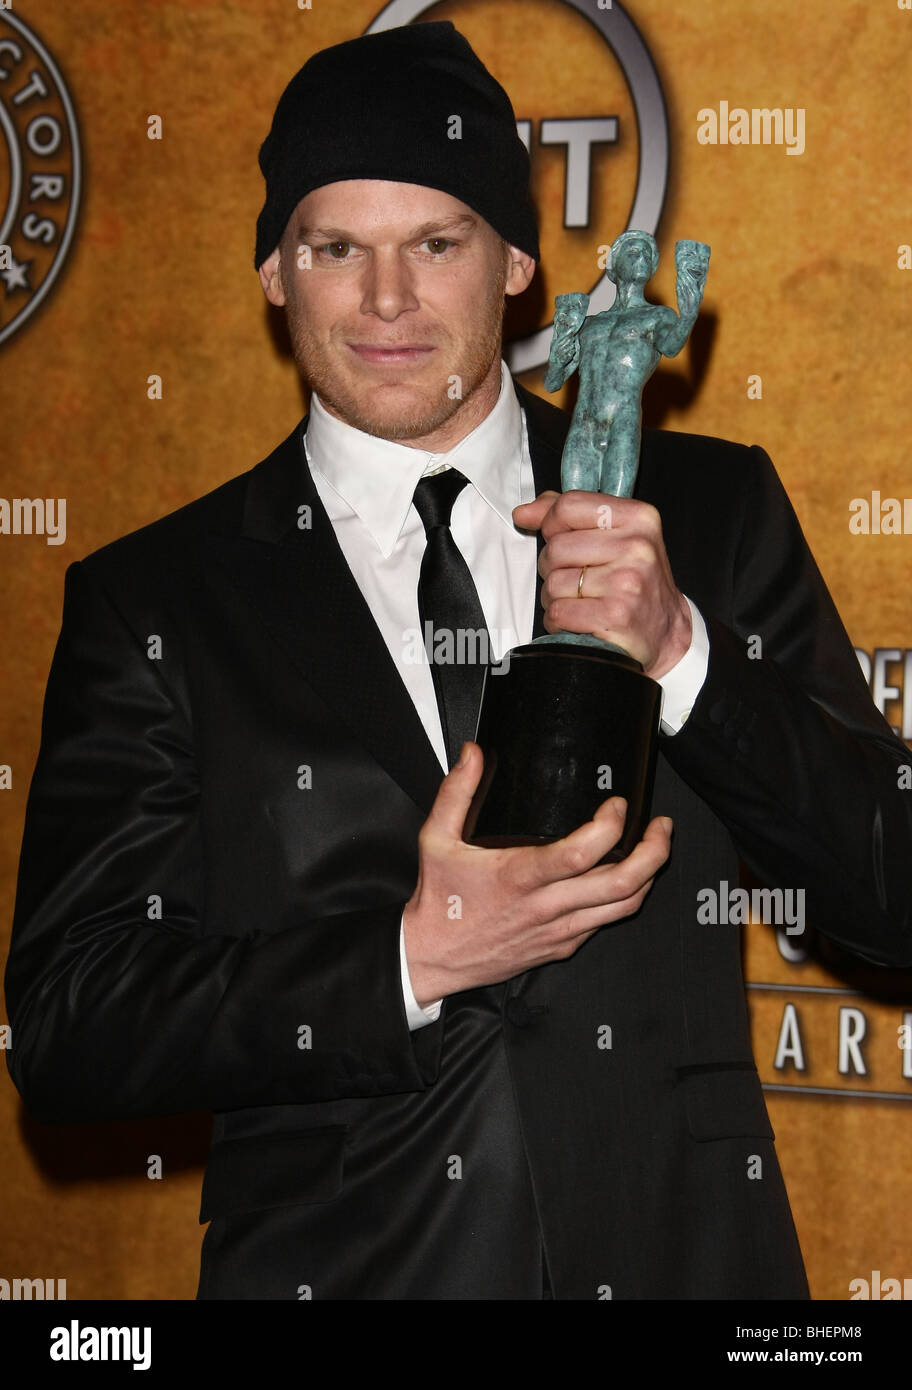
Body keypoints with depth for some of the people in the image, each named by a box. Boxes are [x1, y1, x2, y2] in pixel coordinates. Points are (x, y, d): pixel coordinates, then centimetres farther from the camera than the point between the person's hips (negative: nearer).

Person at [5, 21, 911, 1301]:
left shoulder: (715, 513, 0)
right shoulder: (154, 604, -4)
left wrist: (678, 653, -18)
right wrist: (414, 961, -21)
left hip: (684, 1258, 2)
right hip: (334, 1262, -1)